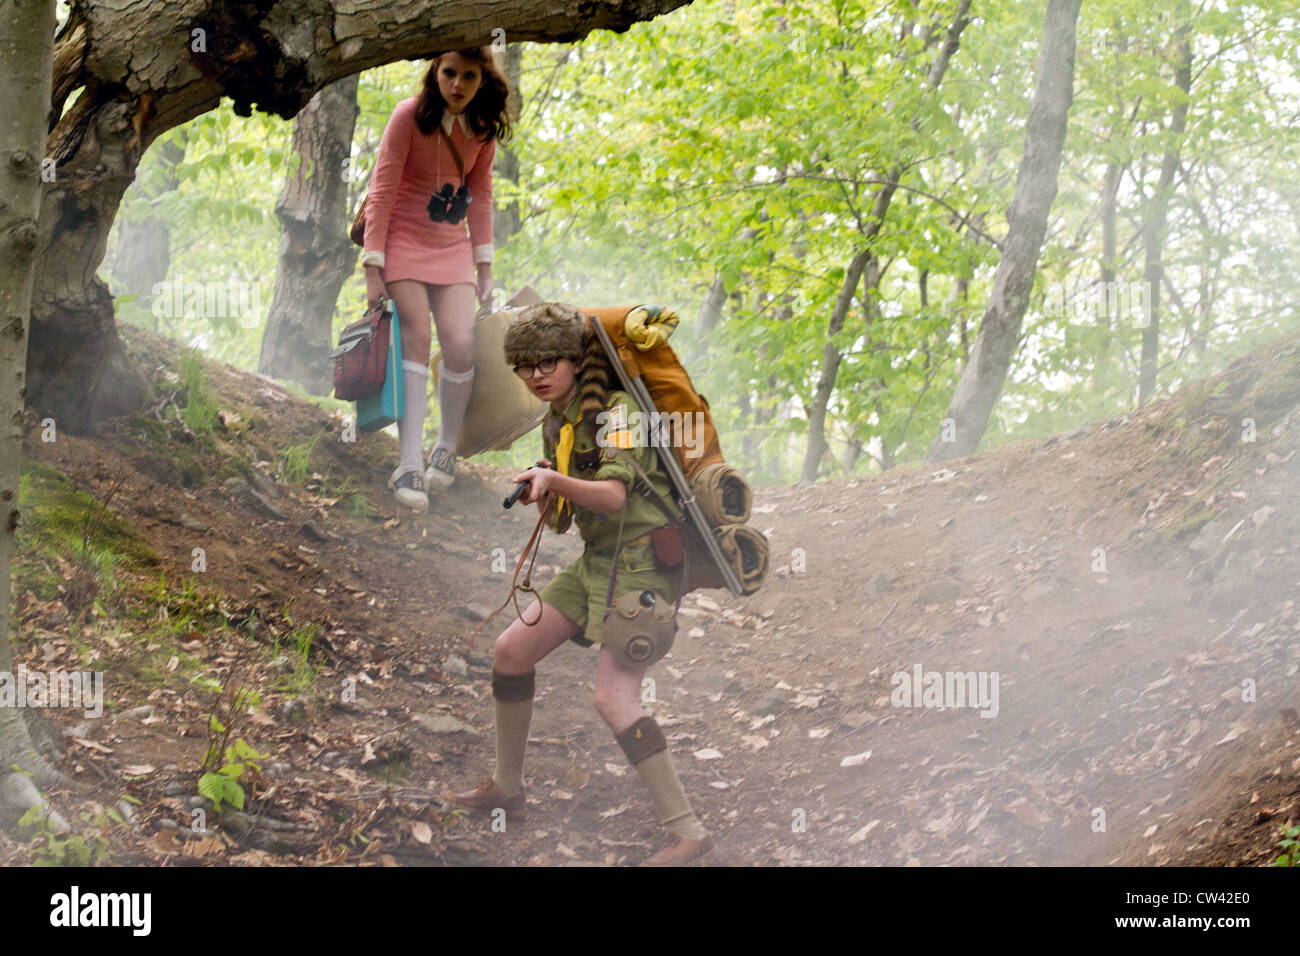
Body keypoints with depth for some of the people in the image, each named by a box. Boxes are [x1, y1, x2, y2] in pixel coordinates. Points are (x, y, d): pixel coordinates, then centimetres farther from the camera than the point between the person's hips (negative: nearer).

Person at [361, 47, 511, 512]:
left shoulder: (483, 125, 0)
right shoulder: (409, 116, -15)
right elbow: (382, 190, -12)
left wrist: (484, 264, 10)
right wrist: (373, 267, -15)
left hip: (452, 246, 4)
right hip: (404, 240, -4)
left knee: (461, 346, -11)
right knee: (416, 343, -15)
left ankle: (446, 450, 10)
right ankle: (409, 465, -15)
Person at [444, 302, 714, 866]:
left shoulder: (616, 411, -15)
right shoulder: (557, 421, 11)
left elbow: (613, 496, -29)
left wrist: (553, 480, -44)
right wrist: (538, 495, -3)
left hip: (641, 564, -9)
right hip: (596, 562, 9)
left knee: (613, 699, -19)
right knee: (511, 651, 10)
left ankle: (688, 832, -16)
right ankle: (507, 788, 28)